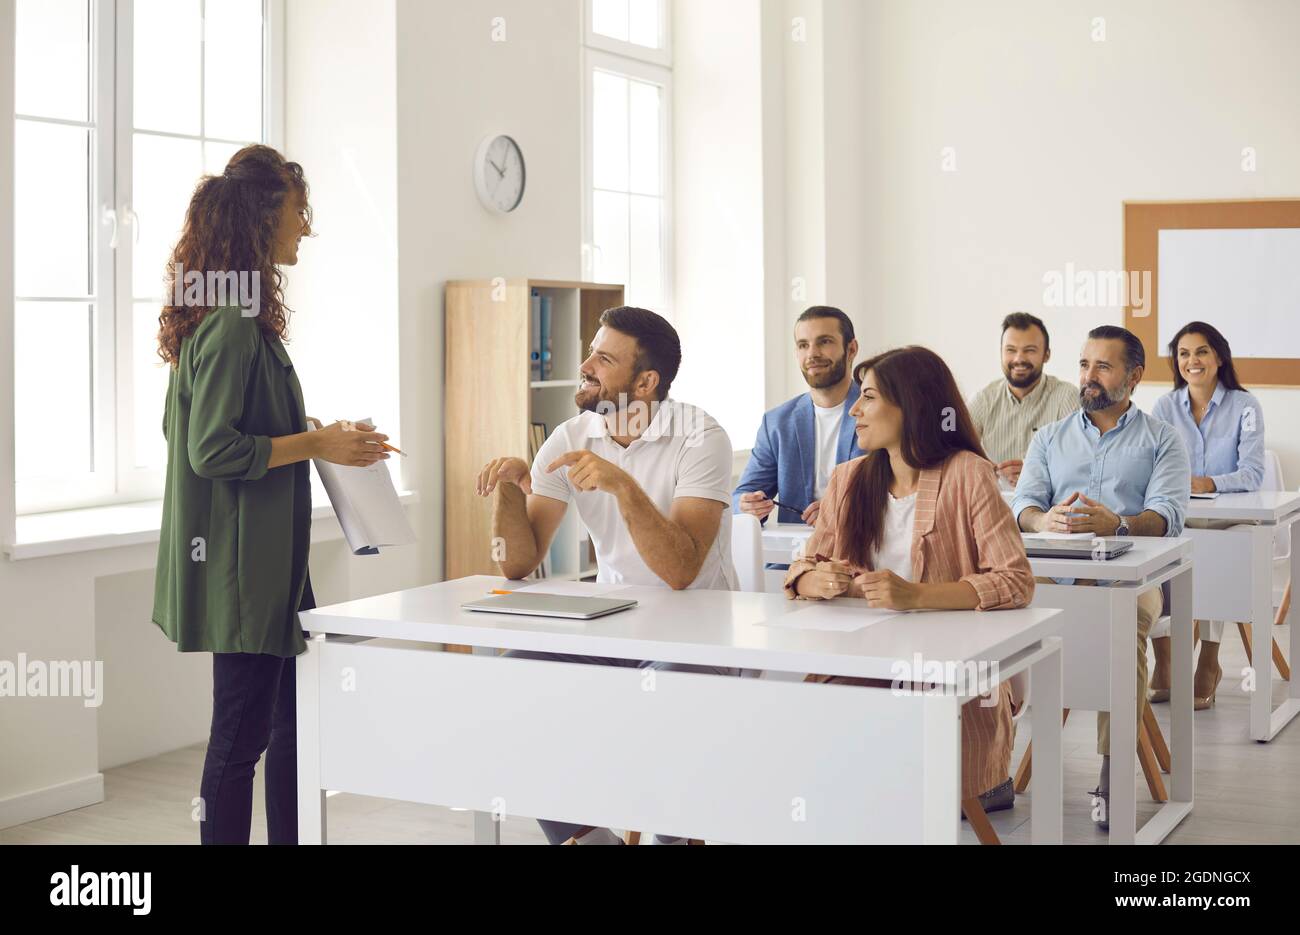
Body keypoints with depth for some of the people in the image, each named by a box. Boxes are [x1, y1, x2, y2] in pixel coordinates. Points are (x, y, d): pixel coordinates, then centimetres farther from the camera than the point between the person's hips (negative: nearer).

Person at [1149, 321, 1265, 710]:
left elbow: (1252, 474, -11)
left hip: (1227, 520, -2)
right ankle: (1163, 659, -24)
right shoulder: (1165, 407, 10)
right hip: (1174, 517, 2)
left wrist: (1206, 483, -29)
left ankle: (1209, 662, -21)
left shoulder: (1244, 407, 0)